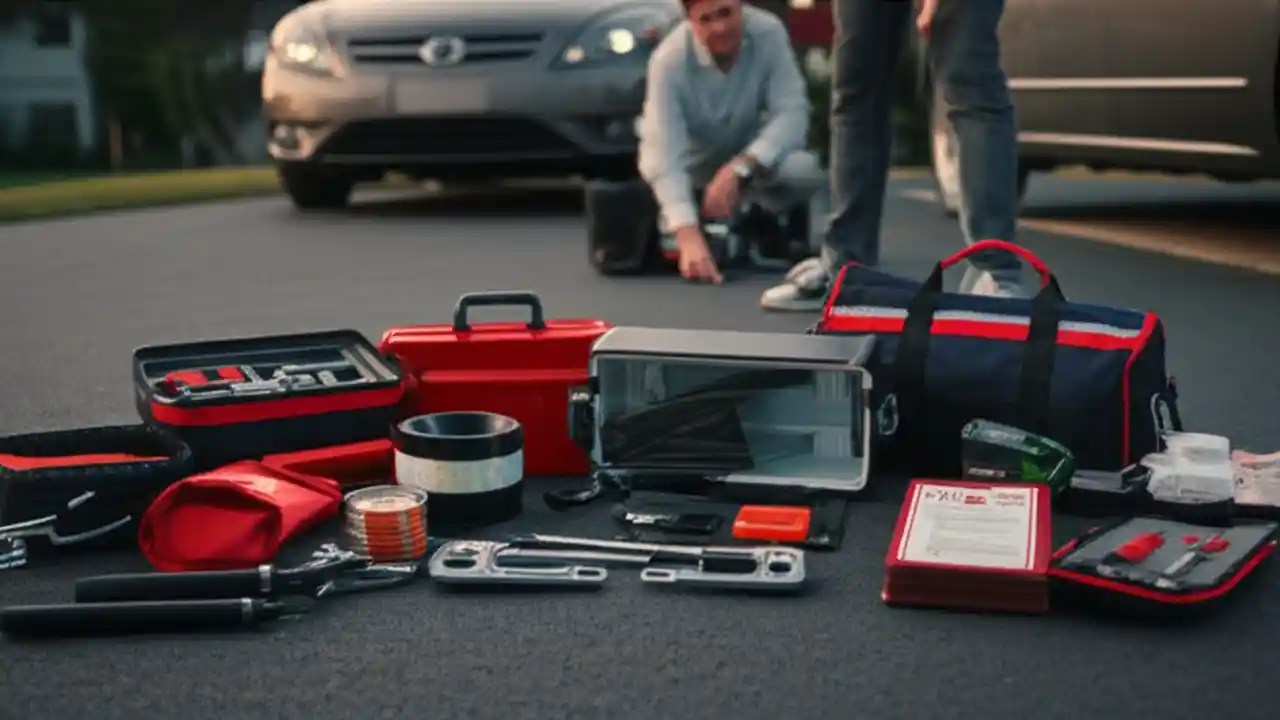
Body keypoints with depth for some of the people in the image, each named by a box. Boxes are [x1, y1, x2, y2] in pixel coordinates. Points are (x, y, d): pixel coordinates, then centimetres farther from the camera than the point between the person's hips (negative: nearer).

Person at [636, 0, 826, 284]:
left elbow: (792, 112, -26)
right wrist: (688, 235, -50)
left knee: (804, 171, -29)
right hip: (694, 164, 1)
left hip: (752, 156, 0)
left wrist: (739, 168, -42)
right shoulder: (669, 60, -31)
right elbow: (664, 155, -38)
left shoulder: (768, 33, -25)